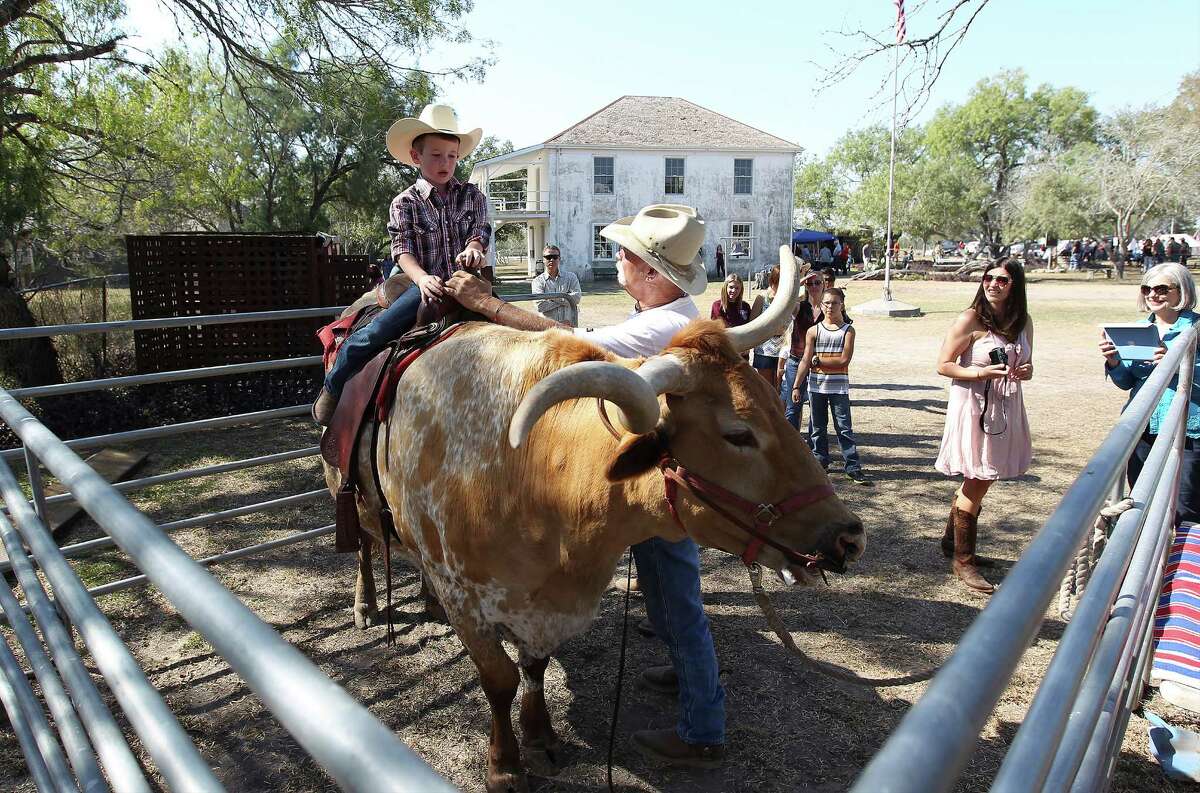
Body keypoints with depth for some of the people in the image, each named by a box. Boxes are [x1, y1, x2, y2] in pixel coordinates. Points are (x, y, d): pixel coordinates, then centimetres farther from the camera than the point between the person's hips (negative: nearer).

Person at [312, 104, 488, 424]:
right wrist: (423, 278, -25)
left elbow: (479, 232, 1)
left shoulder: (472, 196, 11)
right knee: (369, 337, -15)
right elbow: (403, 251, -5)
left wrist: (473, 249, -25)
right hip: (423, 284, -2)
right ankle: (332, 389, 7)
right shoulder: (405, 203, 4)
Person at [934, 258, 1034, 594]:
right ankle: (963, 561, 12)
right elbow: (943, 365, -10)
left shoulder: (1023, 322, 7)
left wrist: (1025, 372, -5)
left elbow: (1026, 364, 18)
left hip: (1006, 407, 6)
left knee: (980, 482, 15)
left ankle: (951, 539, 35)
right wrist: (982, 373, -22)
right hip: (973, 406, -6)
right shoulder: (970, 320, -11)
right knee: (976, 484, -2)